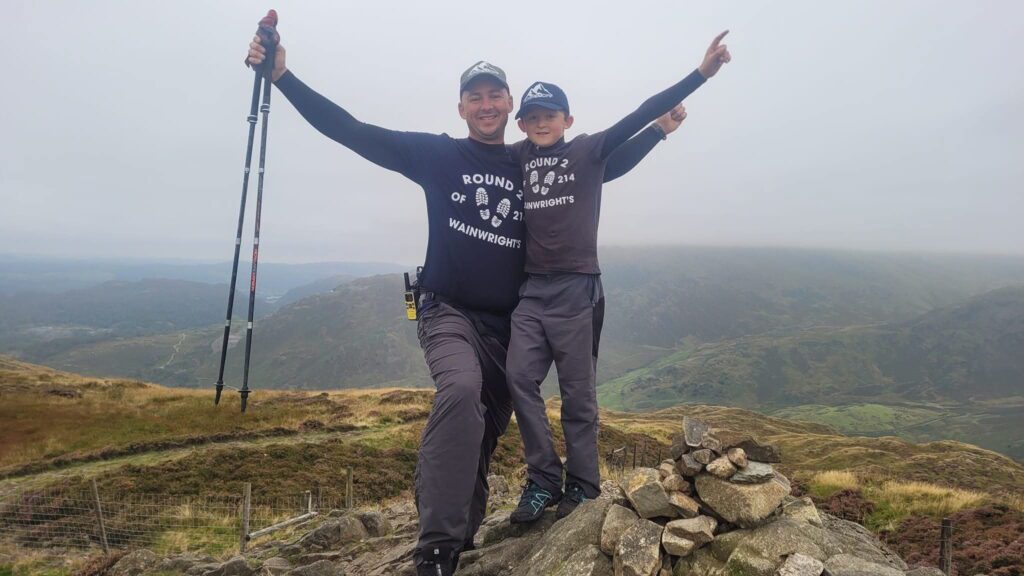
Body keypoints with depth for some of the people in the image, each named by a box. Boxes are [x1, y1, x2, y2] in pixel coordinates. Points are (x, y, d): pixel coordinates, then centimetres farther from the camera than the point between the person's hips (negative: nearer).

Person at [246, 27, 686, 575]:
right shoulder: (437, 154, 0)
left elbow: (608, 163, 21)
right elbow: (352, 132, -4)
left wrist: (659, 129, 17)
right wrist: (283, 76, -9)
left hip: (510, 323, 4)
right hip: (448, 312, -4)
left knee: (483, 435, 10)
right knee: (461, 391, -32)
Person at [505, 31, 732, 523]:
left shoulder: (589, 151, 1)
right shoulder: (517, 158, 11)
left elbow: (640, 116, -6)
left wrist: (701, 73, -11)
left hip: (576, 288, -3)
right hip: (531, 289, 4)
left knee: (577, 391, 2)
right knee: (520, 378, -6)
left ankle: (582, 485, 16)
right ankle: (543, 480, 7)